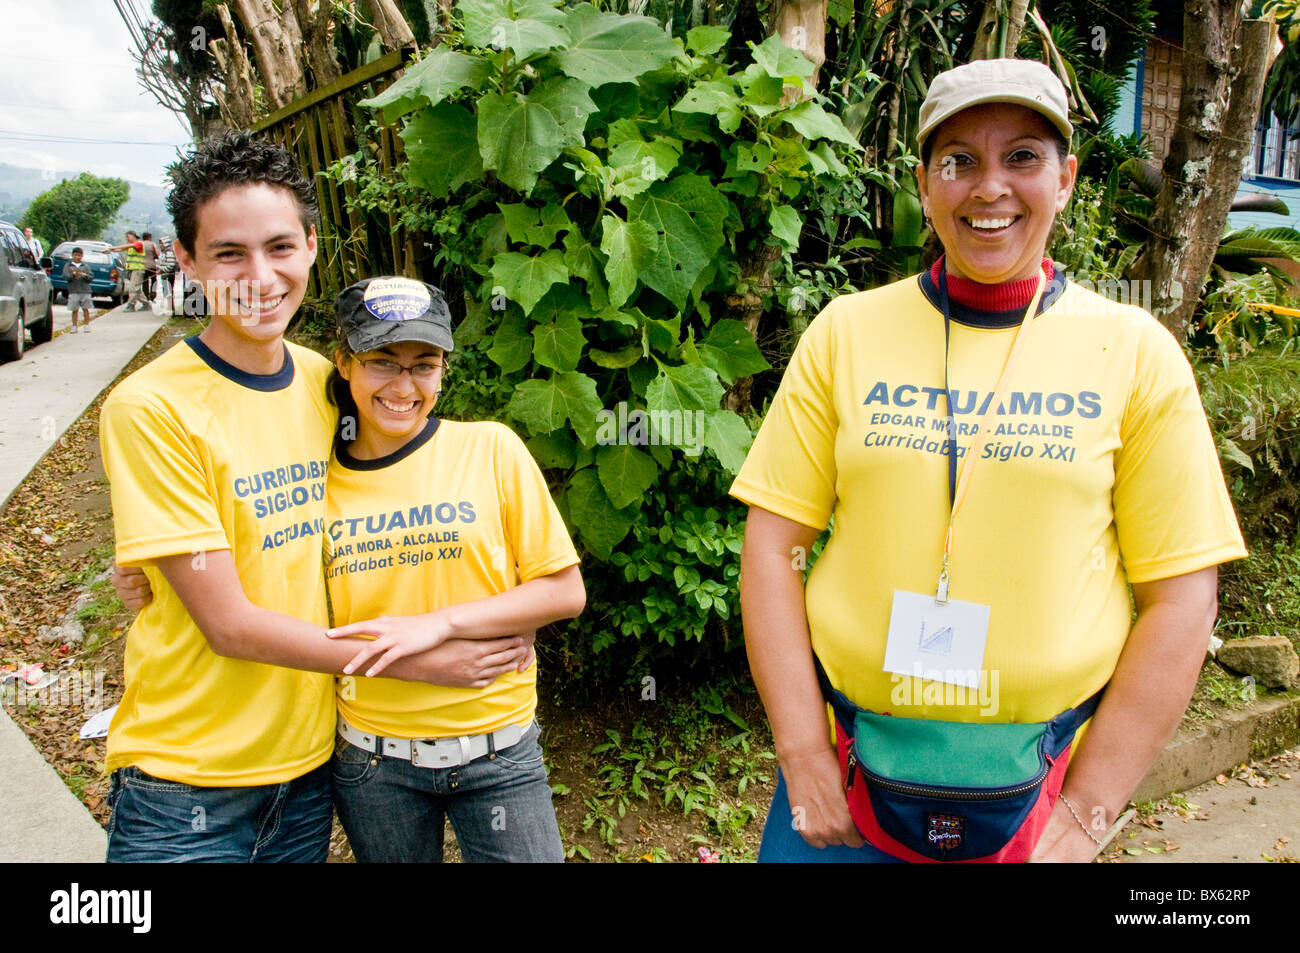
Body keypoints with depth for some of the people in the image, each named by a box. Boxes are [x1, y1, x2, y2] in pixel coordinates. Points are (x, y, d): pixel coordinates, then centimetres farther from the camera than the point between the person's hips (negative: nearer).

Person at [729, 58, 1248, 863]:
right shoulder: (846, 330, -2)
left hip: (1042, 784, 0)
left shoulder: (1135, 350, -2)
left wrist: (1083, 815, -5)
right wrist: (804, 755, -7)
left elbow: (1180, 598, -3)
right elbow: (773, 543, -3)